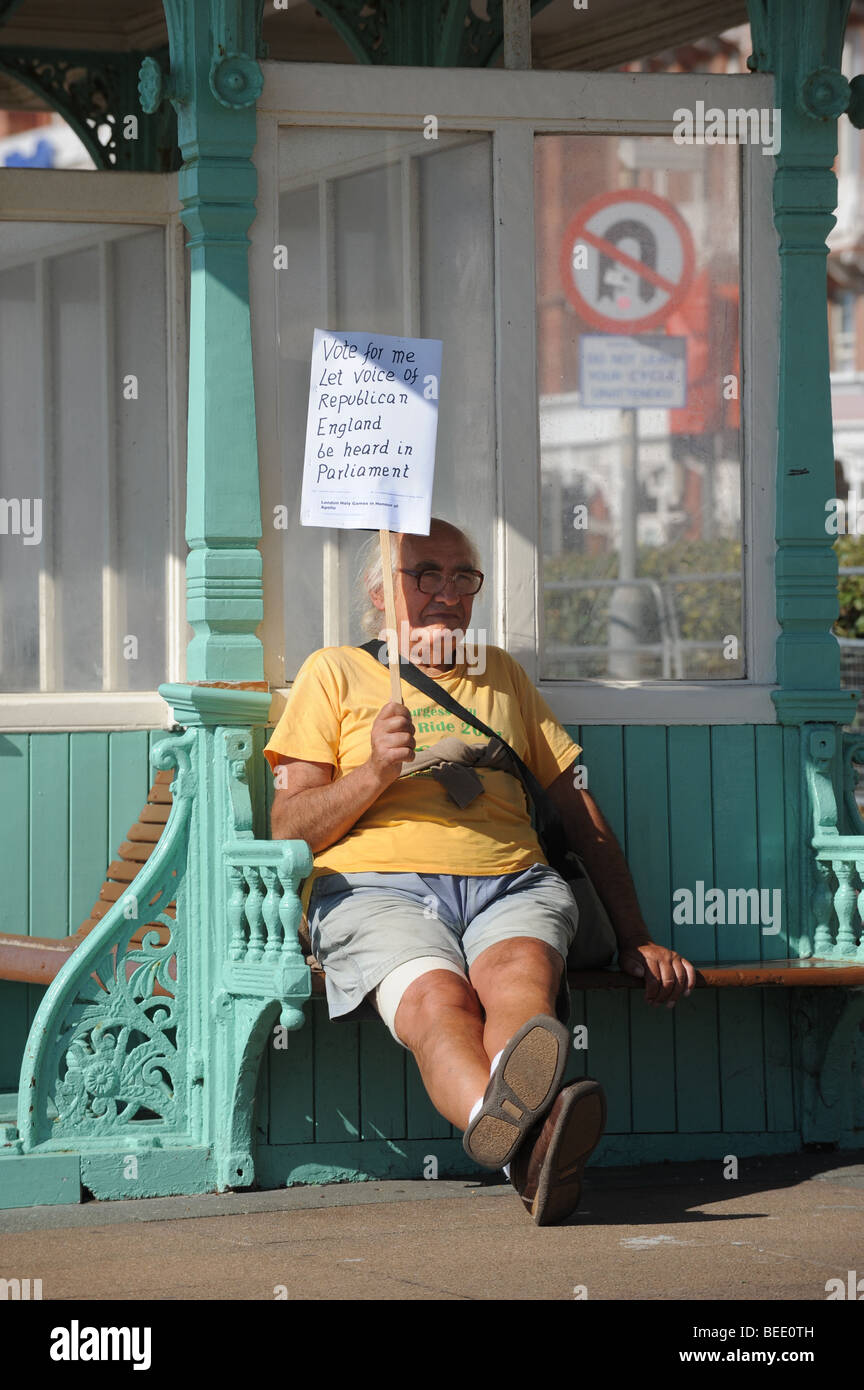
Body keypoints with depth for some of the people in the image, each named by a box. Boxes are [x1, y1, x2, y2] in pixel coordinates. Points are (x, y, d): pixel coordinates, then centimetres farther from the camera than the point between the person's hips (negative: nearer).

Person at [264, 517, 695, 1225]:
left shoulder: (502, 675, 32)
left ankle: (512, 1122, -67)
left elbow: (583, 816, 30)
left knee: (518, 971, -37)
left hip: (510, 882, 2)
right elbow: (289, 828, 13)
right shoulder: (336, 672, 22)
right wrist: (377, 773, -4)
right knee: (437, 997, -38)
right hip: (376, 886, -2)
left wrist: (636, 938, 20)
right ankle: (529, 1140, -68)